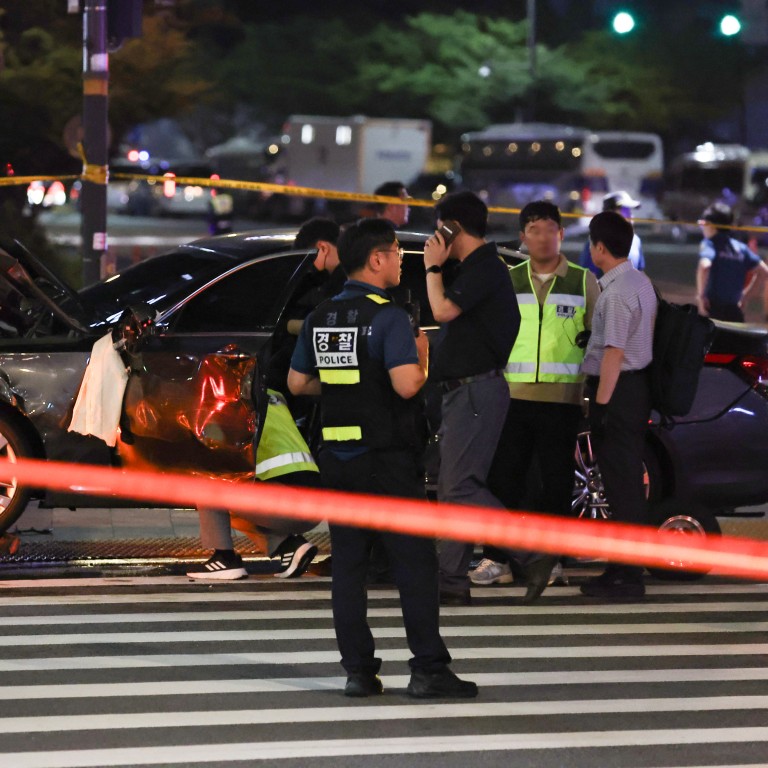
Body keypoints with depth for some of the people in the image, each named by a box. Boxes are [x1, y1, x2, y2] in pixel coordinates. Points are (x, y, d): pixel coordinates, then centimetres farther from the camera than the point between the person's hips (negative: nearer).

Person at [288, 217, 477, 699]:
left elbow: (298, 383, 15)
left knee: (348, 564, 7)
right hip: (388, 459, -6)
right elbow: (407, 385, -22)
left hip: (338, 456, 6)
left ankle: (358, 670, 6)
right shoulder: (388, 317, -13)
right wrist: (422, 356, -3)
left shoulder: (321, 318, 9)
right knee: (415, 561, -2)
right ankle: (429, 669, -4)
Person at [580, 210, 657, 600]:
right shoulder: (640, 282, 14)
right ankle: (623, 568, 20)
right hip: (636, 386, 10)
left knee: (621, 484, -7)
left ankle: (627, 577, -6)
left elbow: (614, 352, -22)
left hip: (617, 391, -10)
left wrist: (601, 403, -20)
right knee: (626, 483, 14)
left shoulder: (617, 292, -18)